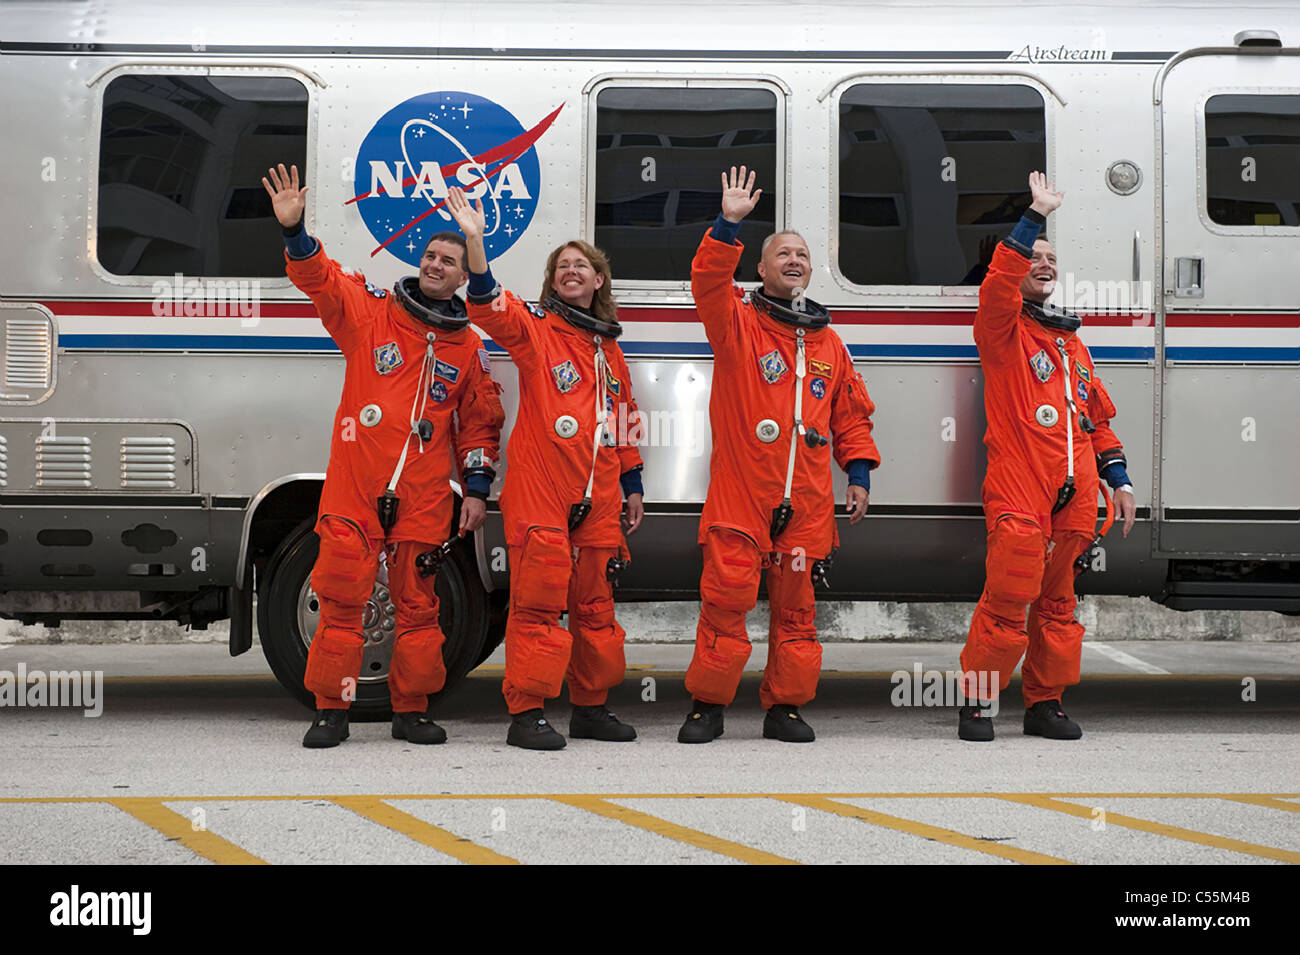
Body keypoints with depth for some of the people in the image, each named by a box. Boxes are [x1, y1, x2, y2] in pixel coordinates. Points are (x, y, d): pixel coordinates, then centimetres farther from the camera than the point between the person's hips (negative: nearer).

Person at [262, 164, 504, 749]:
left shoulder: (468, 347, 12)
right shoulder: (369, 311, 6)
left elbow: (480, 422, 16)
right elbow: (320, 280, -7)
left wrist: (477, 490, 10)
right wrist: (294, 231, -24)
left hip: (425, 497, 2)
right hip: (354, 486, -2)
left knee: (418, 605, 6)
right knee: (342, 597, -4)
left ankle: (411, 710, 17)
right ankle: (331, 711, 6)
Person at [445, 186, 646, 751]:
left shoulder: (608, 347, 20)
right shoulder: (533, 328, 2)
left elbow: (623, 419, 25)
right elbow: (490, 308, -18)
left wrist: (632, 486, 22)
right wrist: (475, 243, -32)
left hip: (597, 494, 6)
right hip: (540, 491, -6)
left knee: (595, 603, 11)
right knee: (539, 598, -8)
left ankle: (590, 707, 22)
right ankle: (526, 712, -4)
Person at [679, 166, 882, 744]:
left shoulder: (827, 342, 16)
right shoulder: (736, 322, 4)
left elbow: (852, 414, 20)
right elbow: (709, 283, -16)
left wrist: (859, 476, 11)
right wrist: (728, 225, -26)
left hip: (806, 501, 4)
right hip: (738, 493, -4)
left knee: (796, 606, 8)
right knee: (726, 599, -6)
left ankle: (784, 707, 19)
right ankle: (707, 706, 6)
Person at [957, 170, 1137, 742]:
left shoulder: (1071, 342, 24)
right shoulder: (1004, 329, 4)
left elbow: (1098, 418, 27)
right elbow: (999, 282, -18)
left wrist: (1118, 479, 18)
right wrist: (1036, 216, -19)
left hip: (1073, 497, 6)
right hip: (1017, 492, -6)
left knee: (1057, 603, 10)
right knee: (1008, 599, -11)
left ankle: (1045, 703, 19)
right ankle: (977, 702, -1)